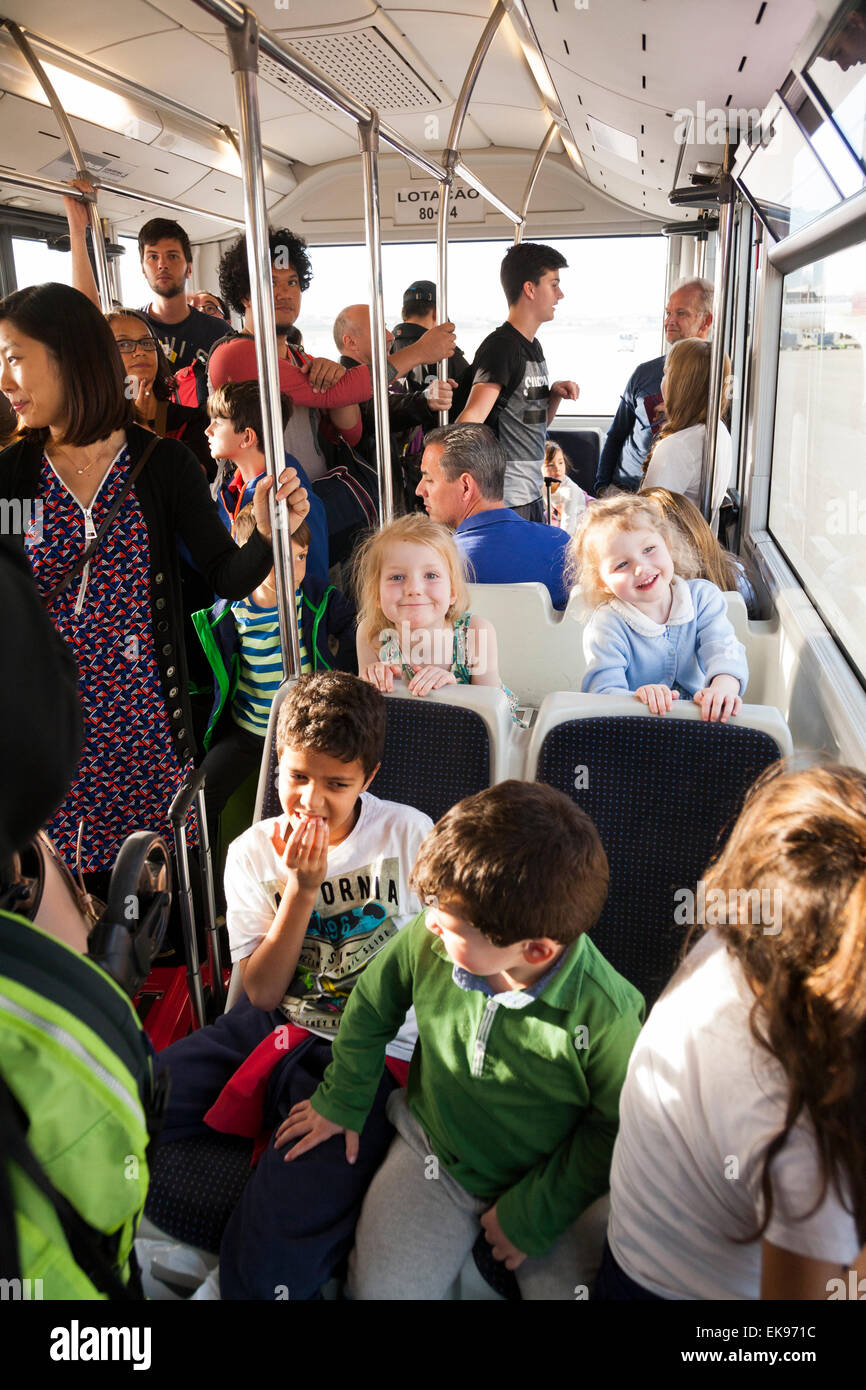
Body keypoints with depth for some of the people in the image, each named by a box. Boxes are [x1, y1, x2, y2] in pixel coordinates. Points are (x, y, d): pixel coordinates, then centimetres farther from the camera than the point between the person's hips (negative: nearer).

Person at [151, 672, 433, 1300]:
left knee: (263, 1269, -23)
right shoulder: (253, 852, 3)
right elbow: (262, 993, -1)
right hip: (270, 1030, 4)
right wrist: (302, 888, -12)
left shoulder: (409, 834, -4)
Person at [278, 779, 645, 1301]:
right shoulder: (427, 939, -21)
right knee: (378, 1288, -10)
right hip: (430, 1150, 2)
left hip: (548, 1180, -2)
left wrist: (533, 1211, -10)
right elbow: (373, 1003, 1)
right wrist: (342, 1098, 11)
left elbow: (615, 1128, -13)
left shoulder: (606, 1014, -30)